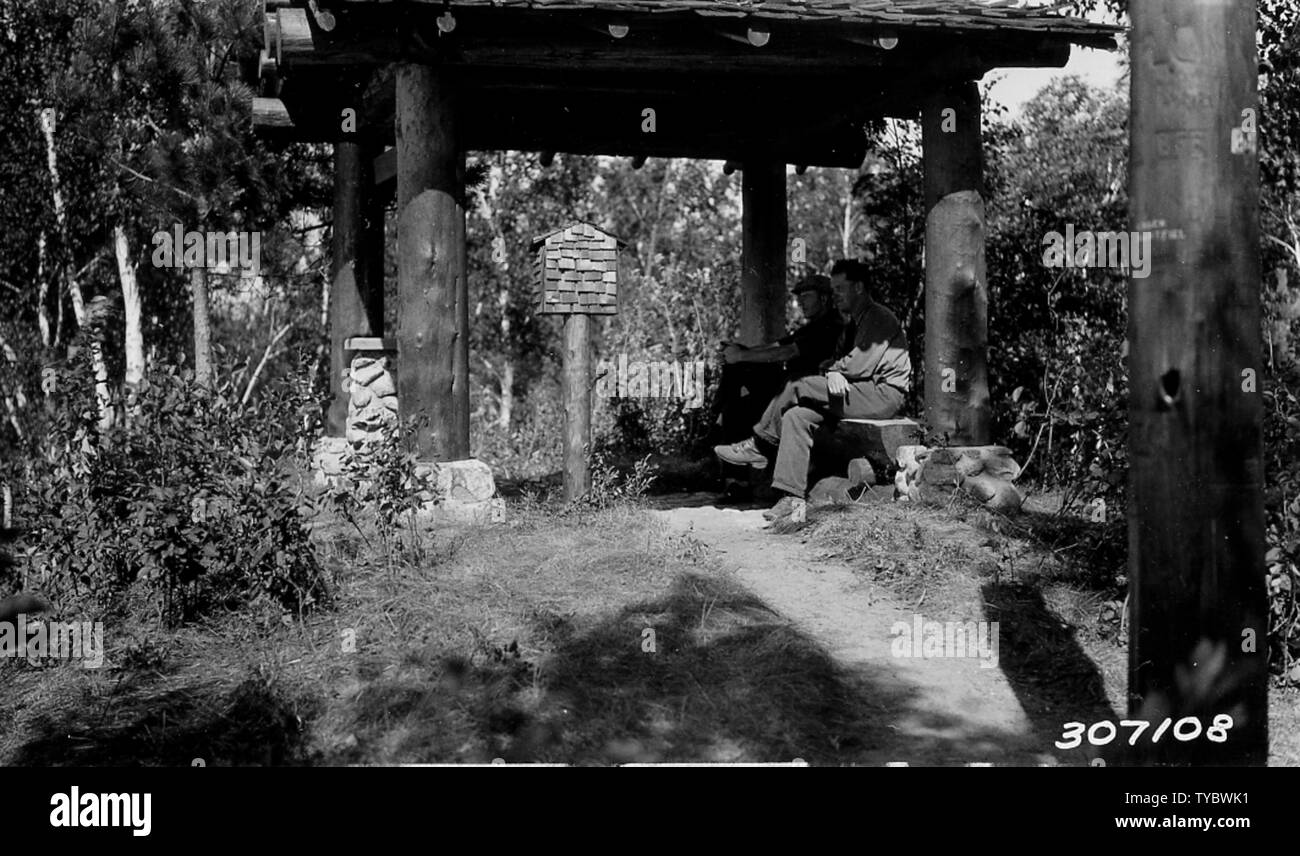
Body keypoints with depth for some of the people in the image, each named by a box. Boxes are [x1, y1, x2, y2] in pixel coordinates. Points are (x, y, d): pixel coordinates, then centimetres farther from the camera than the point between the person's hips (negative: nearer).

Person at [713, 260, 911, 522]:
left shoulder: (879, 318, -8)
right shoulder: (858, 322, 25)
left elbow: (862, 365, -19)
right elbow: (851, 364, 17)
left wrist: (833, 369, -2)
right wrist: (833, 373, -7)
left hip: (883, 394, -10)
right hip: (861, 392, 10)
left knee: (798, 386, -21)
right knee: (796, 416, -10)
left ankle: (757, 446, -6)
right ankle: (793, 498, -16)